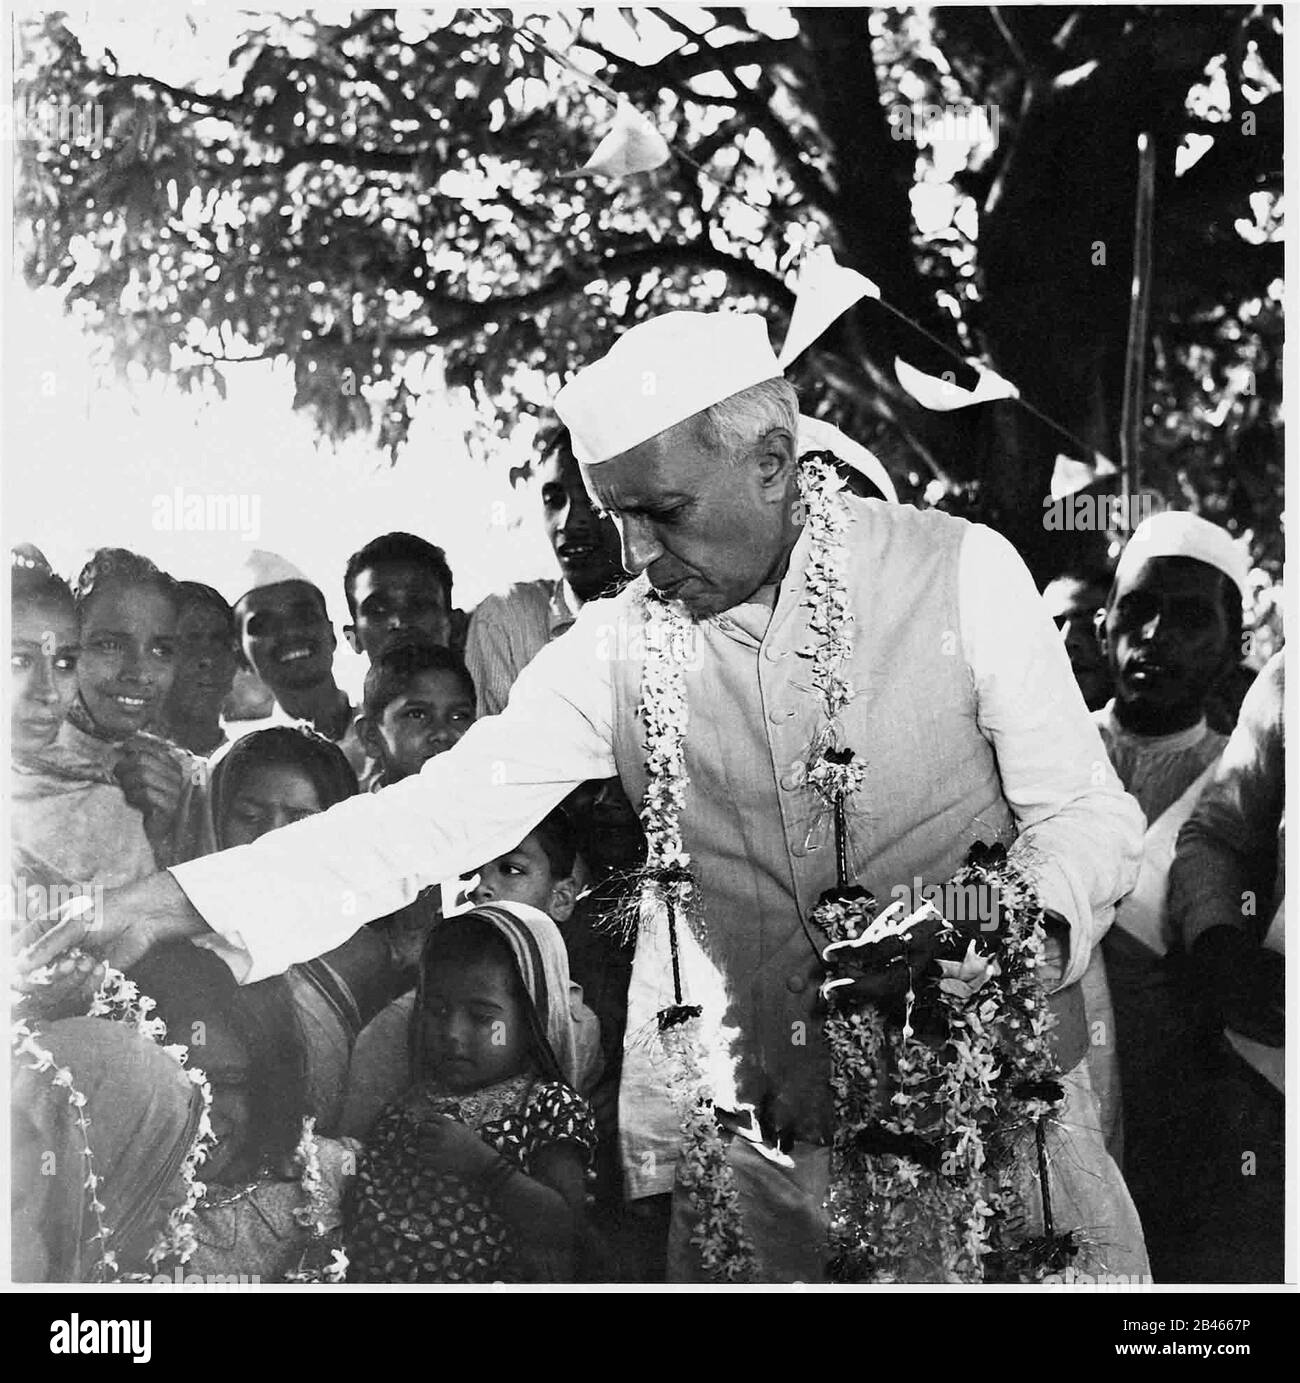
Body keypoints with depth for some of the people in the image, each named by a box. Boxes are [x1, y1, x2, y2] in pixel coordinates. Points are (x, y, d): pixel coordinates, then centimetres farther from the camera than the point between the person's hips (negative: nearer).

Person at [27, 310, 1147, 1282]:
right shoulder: (618, 645, -1)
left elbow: (1085, 813, -2)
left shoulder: (959, 572, -7)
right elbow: (441, 810, -1)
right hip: (727, 1123, 2)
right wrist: (186, 903, -8)